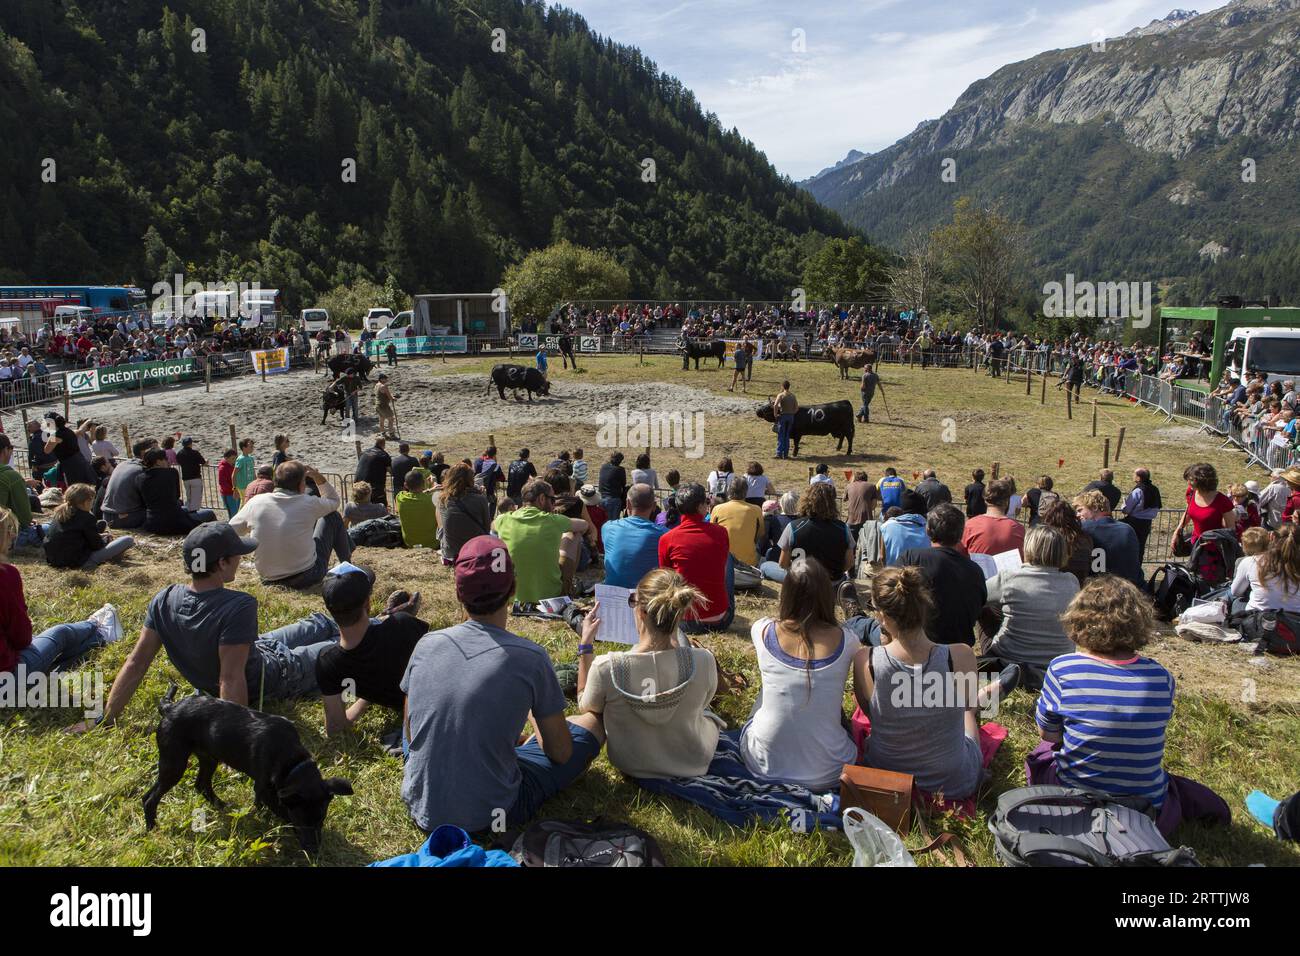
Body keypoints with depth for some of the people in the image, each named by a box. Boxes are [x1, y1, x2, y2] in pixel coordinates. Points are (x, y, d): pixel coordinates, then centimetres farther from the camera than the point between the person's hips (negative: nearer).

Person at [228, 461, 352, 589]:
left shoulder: (256, 503, -8)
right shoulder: (308, 504, -15)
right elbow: (334, 501, 8)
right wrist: (318, 477, 9)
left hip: (270, 580, 4)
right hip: (308, 578, -4)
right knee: (333, 516, 12)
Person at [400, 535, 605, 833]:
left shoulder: (426, 645, -6)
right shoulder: (529, 658, -18)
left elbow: (411, 733, 9)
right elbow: (561, 754, -6)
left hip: (421, 809, 4)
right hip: (490, 815, -4)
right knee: (593, 723, 11)